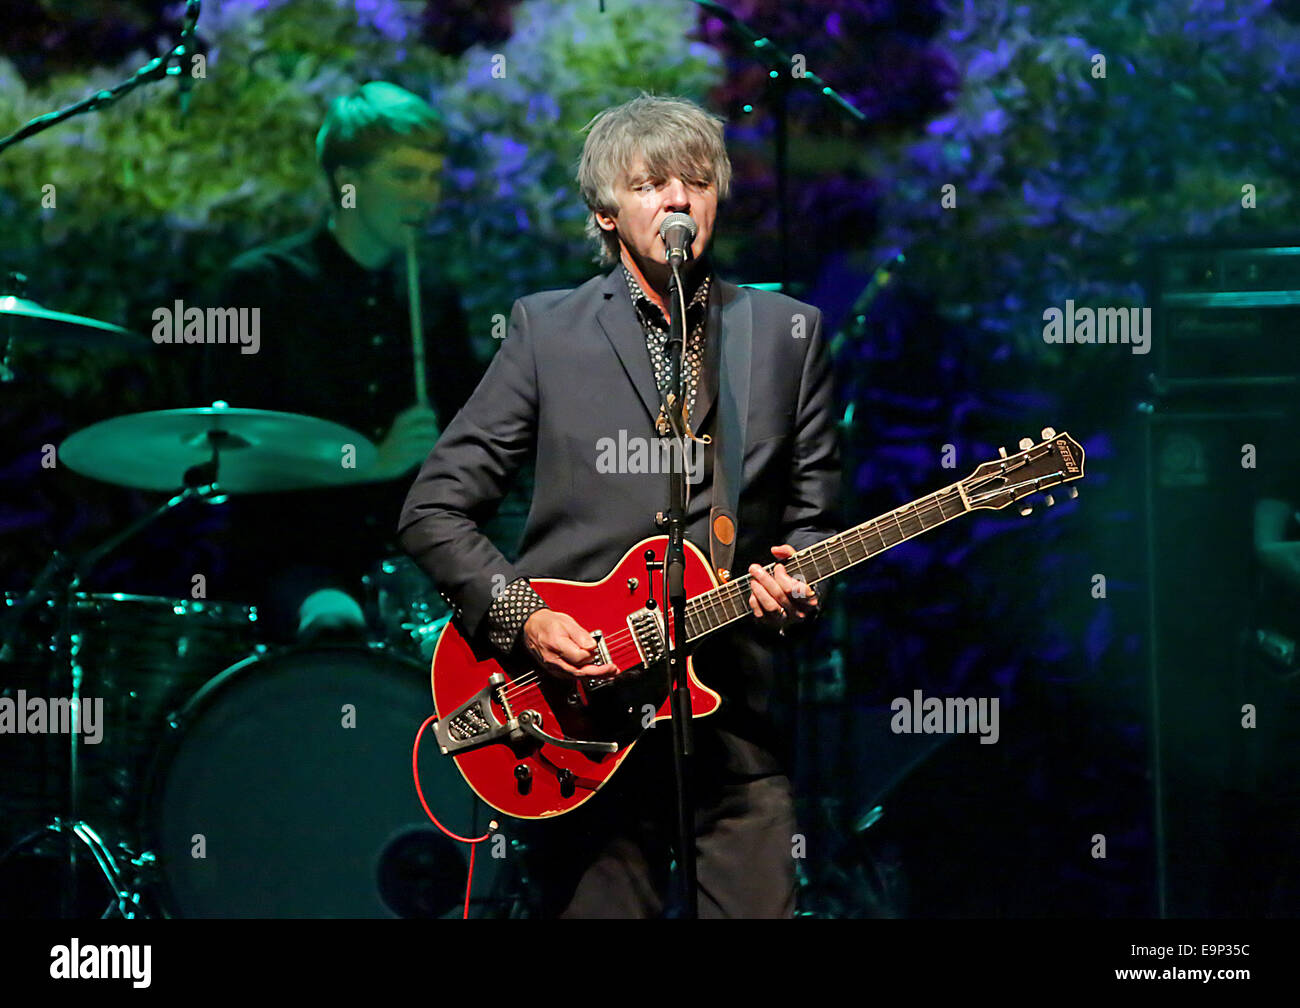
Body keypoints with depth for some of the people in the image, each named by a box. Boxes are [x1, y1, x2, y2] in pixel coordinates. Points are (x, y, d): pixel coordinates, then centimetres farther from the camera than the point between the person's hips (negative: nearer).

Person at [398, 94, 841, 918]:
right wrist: (521, 617, -9)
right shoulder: (548, 330, 6)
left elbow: (812, 517, 13)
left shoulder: (788, 333, 11)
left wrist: (796, 584, -9)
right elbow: (433, 510, 4)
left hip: (735, 725, 1)